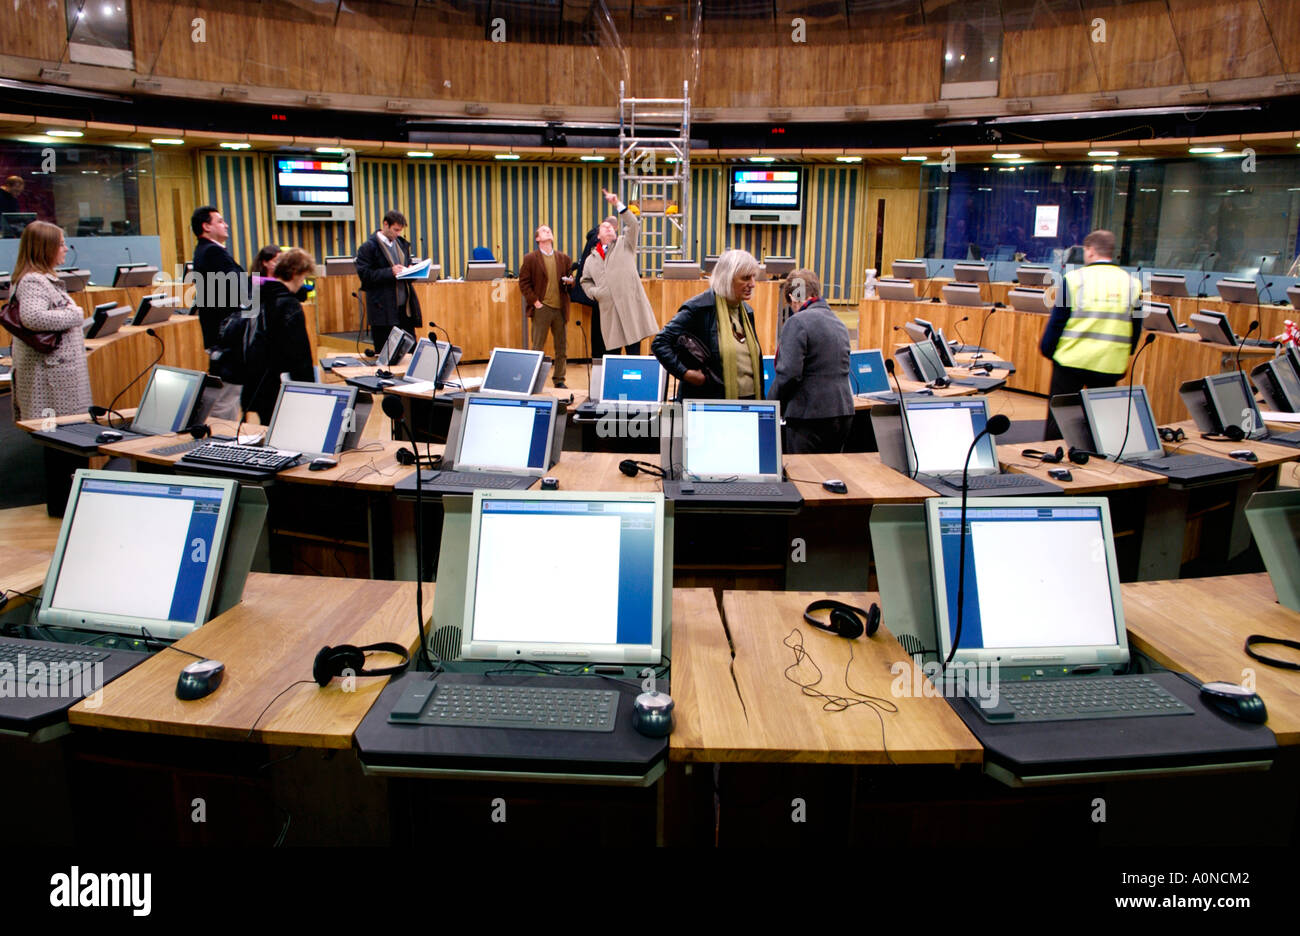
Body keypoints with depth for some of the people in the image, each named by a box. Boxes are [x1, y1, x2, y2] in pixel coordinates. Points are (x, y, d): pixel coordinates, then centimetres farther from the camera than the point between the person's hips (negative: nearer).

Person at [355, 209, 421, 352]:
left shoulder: (402, 244, 14)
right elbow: (365, 275, -12)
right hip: (383, 309, -6)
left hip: (405, 306, 6)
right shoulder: (369, 247, -7)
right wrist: (390, 272, -20)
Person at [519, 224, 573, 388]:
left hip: (560, 308, 4)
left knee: (561, 348, 7)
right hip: (542, 308, -3)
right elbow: (524, 282, 1)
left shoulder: (564, 258, 12)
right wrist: (534, 301, -8)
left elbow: (571, 278, 20)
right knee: (538, 347, -1)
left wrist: (569, 281, -4)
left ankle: (559, 379, 16)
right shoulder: (530, 259, 3)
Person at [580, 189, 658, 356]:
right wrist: (593, 292, 6)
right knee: (612, 352, 5)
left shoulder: (624, 244, 11)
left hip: (631, 304, -2)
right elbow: (585, 281, 27)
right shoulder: (591, 259, 18)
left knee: (634, 351, -3)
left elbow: (634, 224, -3)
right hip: (609, 309, 3)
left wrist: (618, 204, -9)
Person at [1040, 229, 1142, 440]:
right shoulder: (1132, 283, 4)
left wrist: (1046, 349, 9)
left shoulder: (1075, 278, -6)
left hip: (1072, 359, -2)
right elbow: (1136, 329, 11)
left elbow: (1057, 321, -4)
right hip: (1110, 365, 3)